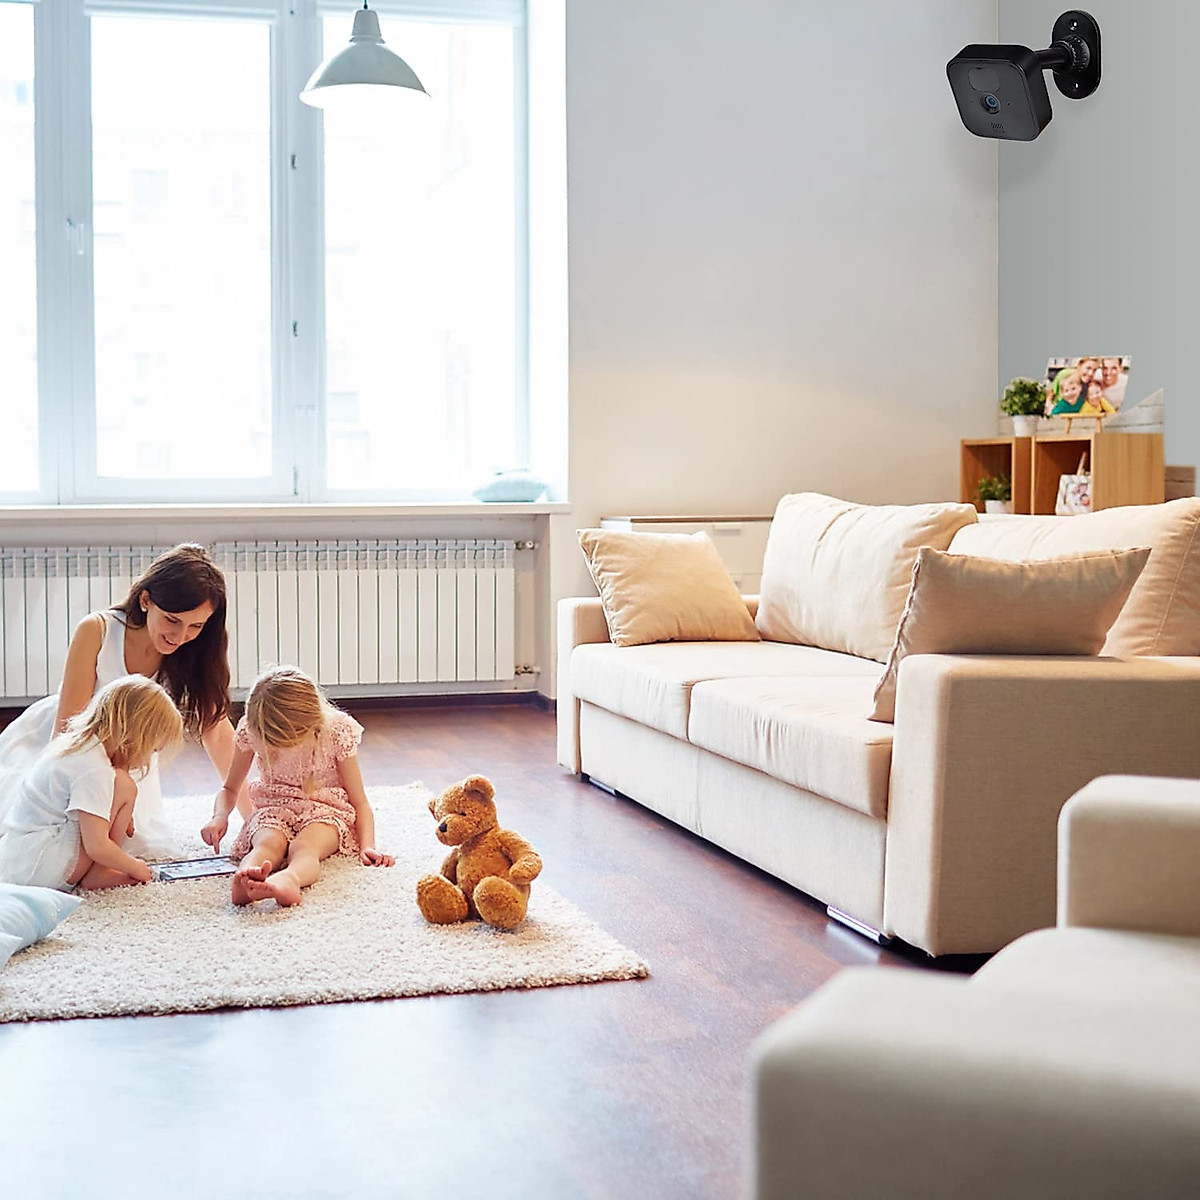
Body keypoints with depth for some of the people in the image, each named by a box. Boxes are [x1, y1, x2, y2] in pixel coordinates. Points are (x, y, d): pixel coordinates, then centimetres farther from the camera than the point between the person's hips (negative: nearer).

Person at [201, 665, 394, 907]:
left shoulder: (337, 731, -13)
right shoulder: (249, 730, -6)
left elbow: (359, 801, -4)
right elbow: (230, 789, 10)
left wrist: (367, 846, -20)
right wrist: (220, 816, -13)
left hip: (326, 809, -2)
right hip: (273, 809, 2)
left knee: (304, 846, -39)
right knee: (267, 843, -36)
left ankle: (288, 880, -74)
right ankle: (244, 879, -71)